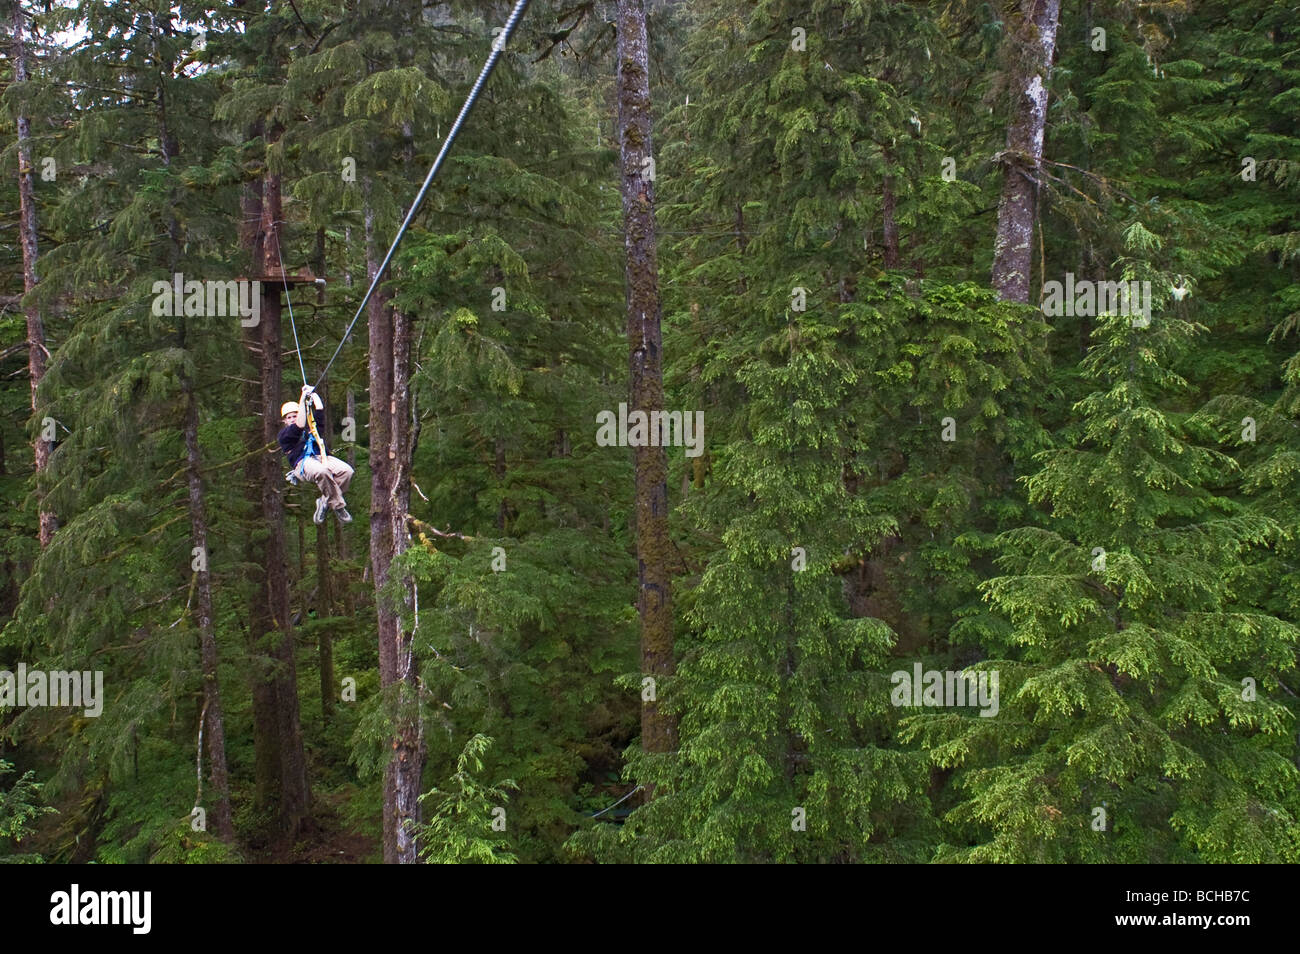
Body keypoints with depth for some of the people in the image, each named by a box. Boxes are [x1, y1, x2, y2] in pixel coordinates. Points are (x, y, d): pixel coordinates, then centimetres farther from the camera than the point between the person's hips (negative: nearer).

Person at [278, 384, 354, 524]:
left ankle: (324, 501, -18)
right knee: (322, 471, -41)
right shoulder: (284, 435, 15)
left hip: (321, 457, 5)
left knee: (347, 471, -26)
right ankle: (339, 507, -29)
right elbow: (300, 425, -2)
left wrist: (312, 393, 32)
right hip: (302, 462, -5)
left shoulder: (310, 429, 33)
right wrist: (302, 399, 1)